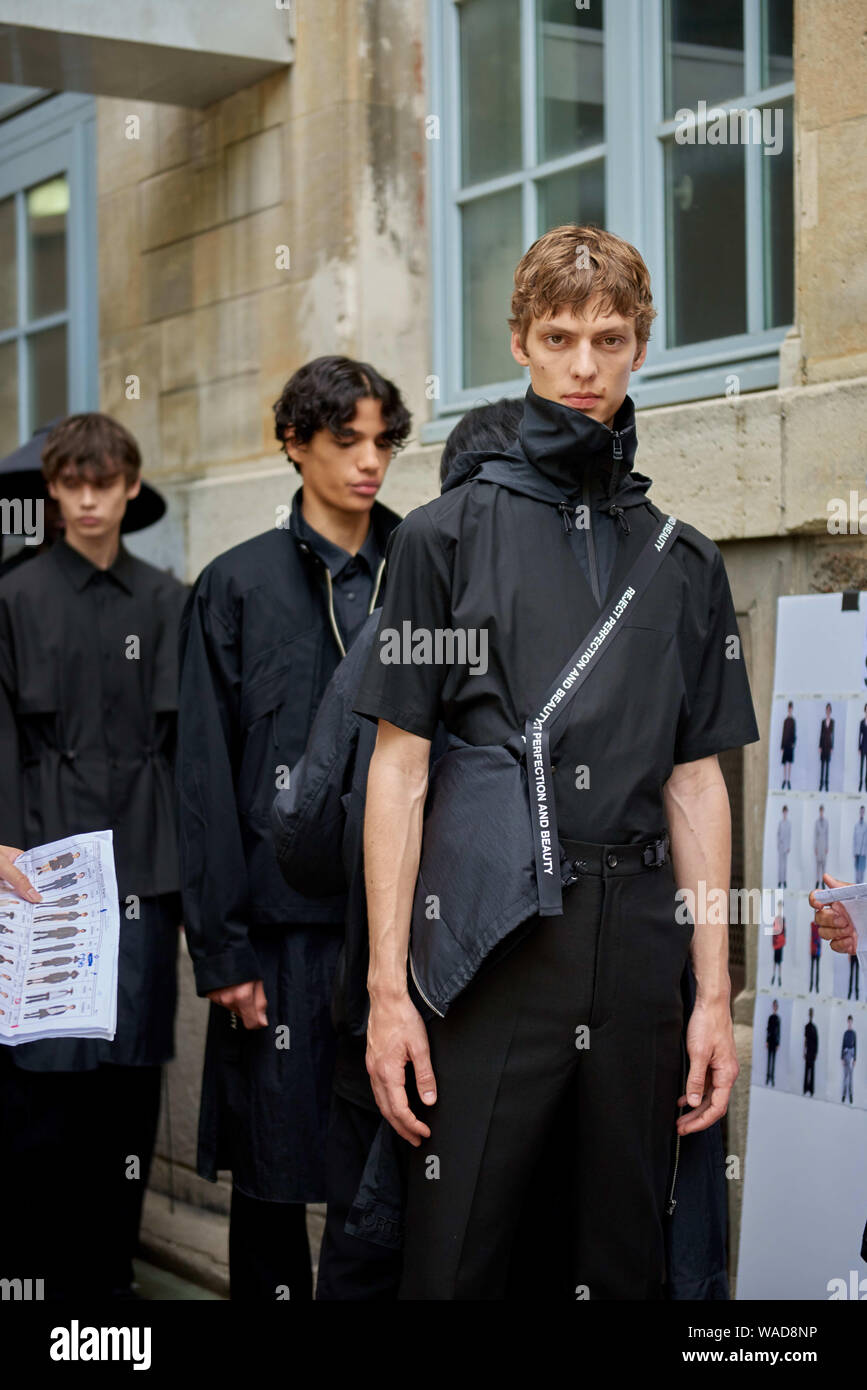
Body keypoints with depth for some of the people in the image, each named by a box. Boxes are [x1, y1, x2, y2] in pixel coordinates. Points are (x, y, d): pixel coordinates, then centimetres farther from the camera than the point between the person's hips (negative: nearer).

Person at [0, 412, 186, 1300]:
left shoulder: (164, 601, 10)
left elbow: (182, 735, 10)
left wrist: (189, 856, 4)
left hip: (142, 862, 2)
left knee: (131, 1071, 3)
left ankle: (109, 1266, 13)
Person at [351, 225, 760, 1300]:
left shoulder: (685, 561, 13)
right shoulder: (448, 535, 3)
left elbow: (696, 779, 12)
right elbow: (400, 765, 0)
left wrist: (715, 992, 6)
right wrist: (388, 986, -7)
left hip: (639, 953, 3)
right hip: (490, 945, -3)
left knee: (624, 1260, 11)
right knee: (454, 1259, 0)